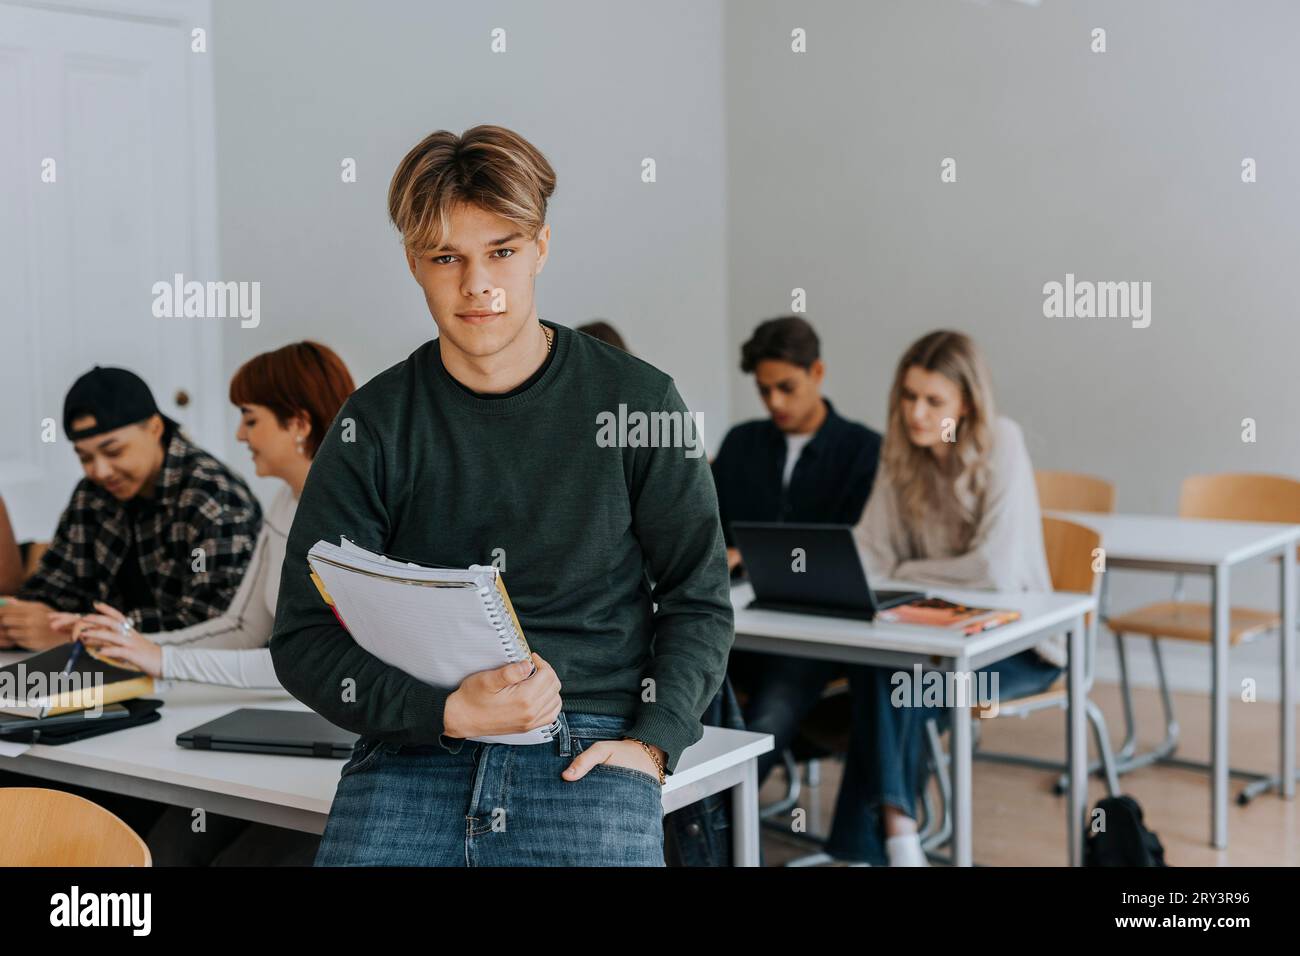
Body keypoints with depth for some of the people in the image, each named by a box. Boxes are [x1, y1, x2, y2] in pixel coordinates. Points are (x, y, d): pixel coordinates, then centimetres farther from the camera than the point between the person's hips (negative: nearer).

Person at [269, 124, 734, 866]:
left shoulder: (638, 401, 5)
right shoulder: (375, 423, 5)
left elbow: (700, 602, 10)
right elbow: (304, 637, 2)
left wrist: (652, 743, -5)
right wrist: (448, 712, -14)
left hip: (588, 752, 0)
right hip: (414, 754, 1)